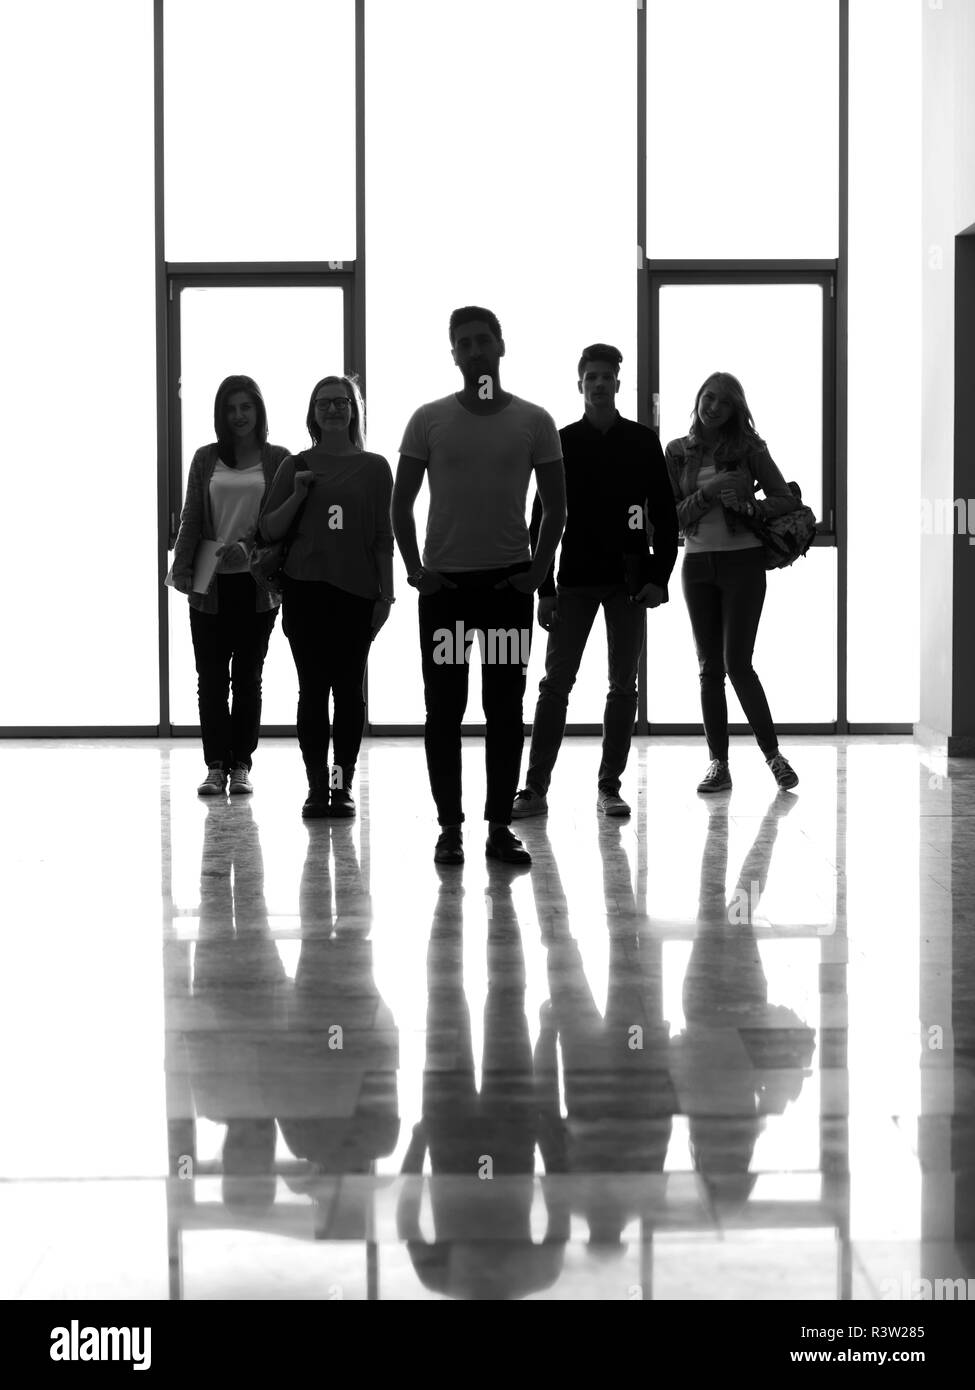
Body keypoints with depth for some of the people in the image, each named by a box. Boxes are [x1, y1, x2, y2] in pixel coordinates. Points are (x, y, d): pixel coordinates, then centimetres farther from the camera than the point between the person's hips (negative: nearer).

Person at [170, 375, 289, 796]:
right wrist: (182, 566, -5)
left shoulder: (278, 459, 2)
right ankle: (215, 766, 5)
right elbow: (191, 516, 6)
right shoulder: (206, 458, 8)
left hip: (256, 582, -1)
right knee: (211, 677, 1)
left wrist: (245, 546, -17)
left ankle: (241, 765, 10)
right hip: (210, 584, 2)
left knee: (248, 676, 5)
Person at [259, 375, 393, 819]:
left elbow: (383, 538, 7)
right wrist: (298, 495, -6)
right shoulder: (296, 466, 8)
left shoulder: (374, 468, 7)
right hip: (306, 587, 1)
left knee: (349, 688, 0)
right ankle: (317, 786, 3)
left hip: (357, 591, 0)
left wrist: (386, 594, 1)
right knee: (312, 688, -1)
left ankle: (343, 785, 5)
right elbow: (270, 530, 9)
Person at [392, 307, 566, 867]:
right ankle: (450, 827, 9)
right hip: (444, 583, 0)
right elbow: (402, 502, 5)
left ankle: (501, 826, 10)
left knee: (506, 709, 3)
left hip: (509, 581, 0)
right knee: (444, 709, 2)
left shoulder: (534, 421, 1)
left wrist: (539, 568, -4)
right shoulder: (429, 420, 1)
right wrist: (415, 569, -4)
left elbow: (555, 505, 6)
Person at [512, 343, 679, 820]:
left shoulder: (642, 442, 4)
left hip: (629, 577, 1)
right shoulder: (562, 442, 3)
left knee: (624, 686, 3)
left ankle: (609, 786, 11)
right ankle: (535, 789, -3)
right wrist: (544, 588, -4)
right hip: (575, 577, -1)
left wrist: (659, 576, -6)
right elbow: (542, 517, 2)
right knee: (556, 683, -3)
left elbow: (664, 514, 4)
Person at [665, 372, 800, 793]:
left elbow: (787, 500, 0)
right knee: (710, 667, 3)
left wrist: (745, 504, -16)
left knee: (737, 662, -10)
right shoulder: (678, 452, 6)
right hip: (698, 564, 3)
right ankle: (718, 763, 7)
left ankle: (773, 753, 4)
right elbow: (673, 516, 0)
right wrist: (708, 493, -15)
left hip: (743, 561, -3)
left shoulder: (748, 448, 0)